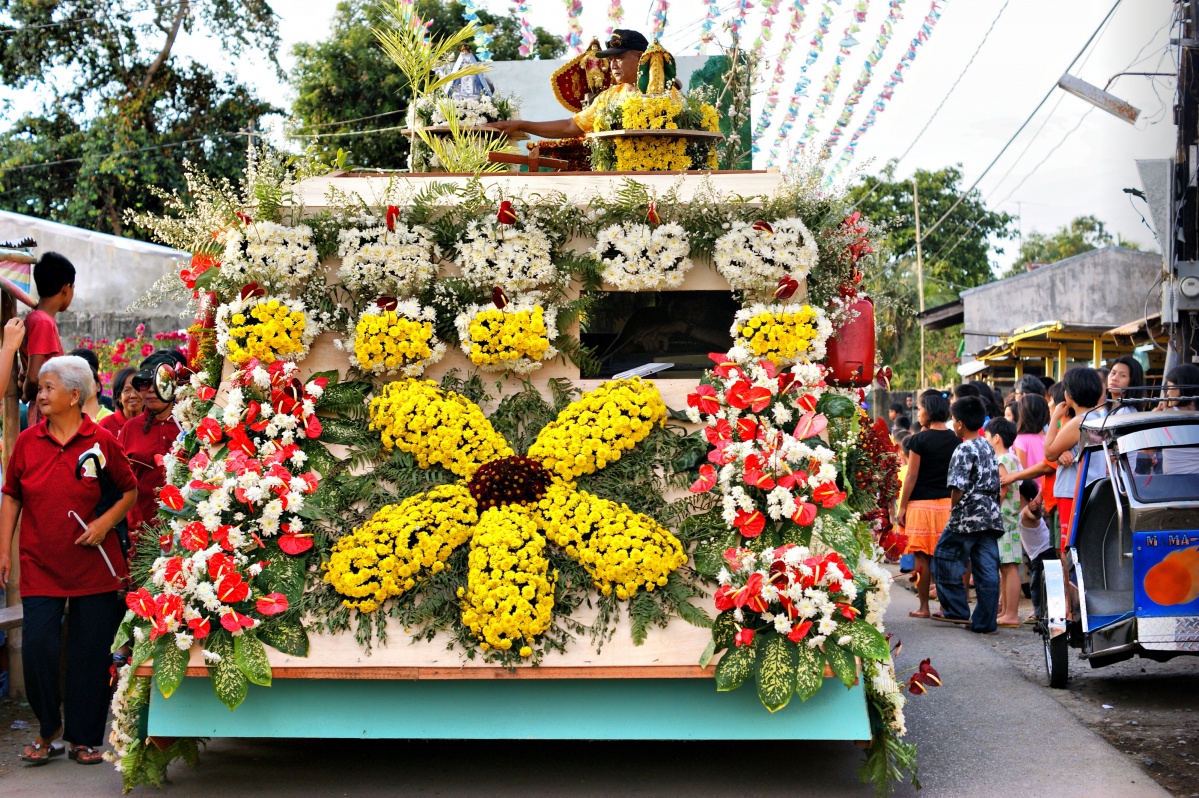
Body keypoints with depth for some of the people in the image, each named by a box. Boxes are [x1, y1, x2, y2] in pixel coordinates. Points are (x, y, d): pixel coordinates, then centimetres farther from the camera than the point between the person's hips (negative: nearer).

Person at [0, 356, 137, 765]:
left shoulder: (101, 441, -2)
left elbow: (130, 491, 7)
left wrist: (105, 522, -9)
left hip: (94, 567, -1)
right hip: (40, 566, 1)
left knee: (90, 653, 4)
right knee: (37, 647, -4)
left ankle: (85, 738, 18)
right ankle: (48, 728, 19)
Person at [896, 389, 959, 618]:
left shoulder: (920, 439, -9)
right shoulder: (954, 440, 6)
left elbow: (912, 476, -9)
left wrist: (902, 507, -4)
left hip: (922, 503, -5)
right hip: (948, 503, 5)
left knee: (922, 557, 0)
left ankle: (923, 607, 2)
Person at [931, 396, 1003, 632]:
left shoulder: (964, 451, -12)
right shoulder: (988, 447, 13)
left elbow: (958, 489, -16)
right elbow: (995, 484, 15)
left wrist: (953, 508, 0)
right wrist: (991, 508, 18)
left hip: (968, 516, -8)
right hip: (991, 516, 8)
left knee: (946, 559, 7)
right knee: (988, 570, 4)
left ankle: (957, 610, 10)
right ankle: (985, 621, 5)